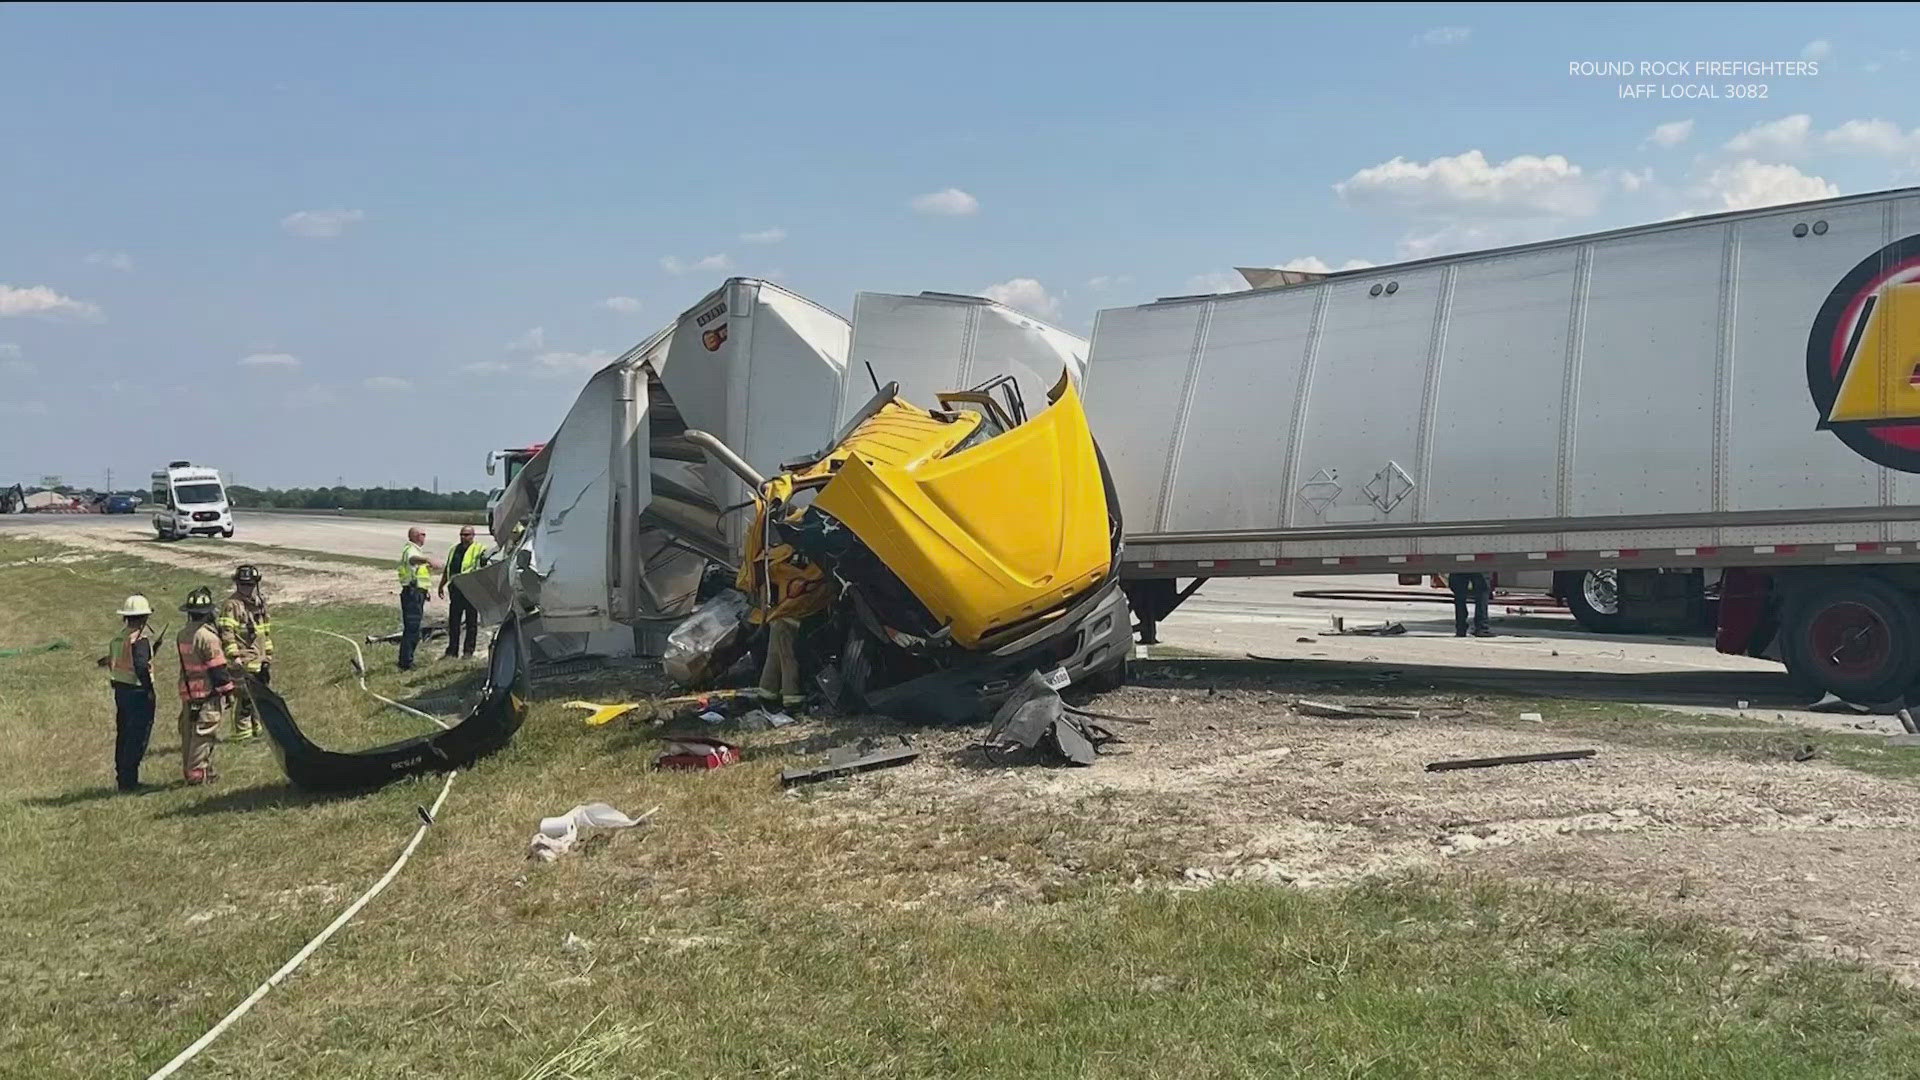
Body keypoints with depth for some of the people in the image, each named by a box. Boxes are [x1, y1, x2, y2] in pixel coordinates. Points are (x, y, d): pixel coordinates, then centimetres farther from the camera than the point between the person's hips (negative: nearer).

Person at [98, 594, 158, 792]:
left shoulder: (119, 636, 9)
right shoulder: (140, 637, -16)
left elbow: (113, 661, 12)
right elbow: (141, 666, -26)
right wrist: (149, 689, -18)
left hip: (120, 689, 9)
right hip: (137, 692, -9)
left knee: (123, 735, 16)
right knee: (138, 737, -2)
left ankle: (122, 779, 23)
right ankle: (129, 781, -1)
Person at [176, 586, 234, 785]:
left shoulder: (182, 635, 8)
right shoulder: (207, 636, -17)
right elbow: (217, 668, -15)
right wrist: (228, 689, -7)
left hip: (187, 692, 8)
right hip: (208, 694, -8)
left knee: (189, 733, 14)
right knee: (203, 734, -4)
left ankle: (189, 770, 22)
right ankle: (198, 774, -2)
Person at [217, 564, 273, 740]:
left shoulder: (260, 603, 15)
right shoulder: (231, 605, -9)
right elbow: (226, 632, -16)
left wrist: (268, 656, 21)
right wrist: (234, 655, -22)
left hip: (260, 661, 8)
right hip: (244, 662, -8)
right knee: (245, 699, -8)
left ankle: (258, 729, 27)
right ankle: (243, 734, -2)